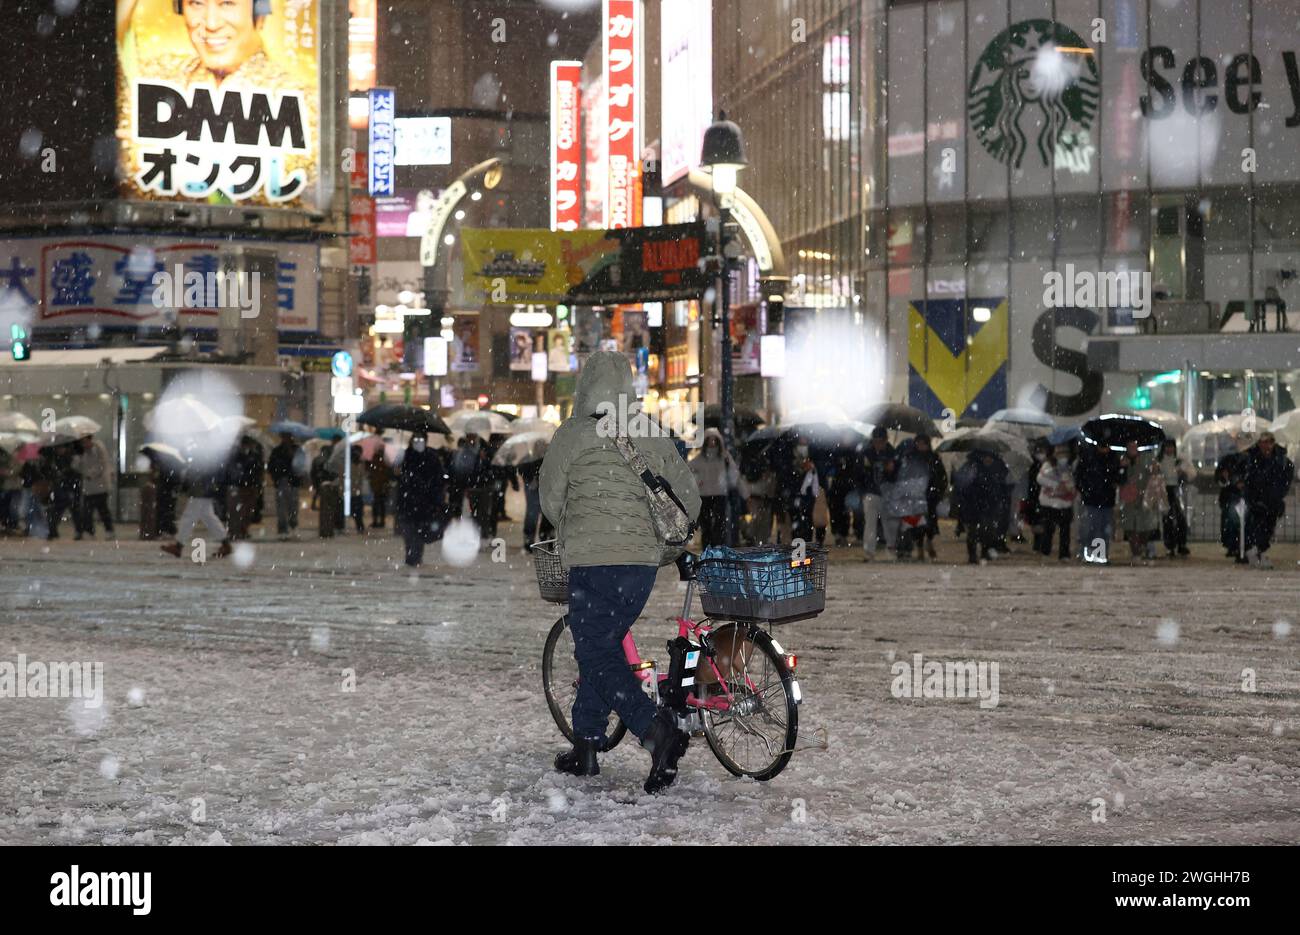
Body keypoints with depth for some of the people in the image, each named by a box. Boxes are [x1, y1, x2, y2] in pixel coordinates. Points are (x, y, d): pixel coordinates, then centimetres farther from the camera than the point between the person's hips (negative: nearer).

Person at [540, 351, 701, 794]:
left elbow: (550, 498, 4)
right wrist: (662, 539, 28)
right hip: (645, 560, 6)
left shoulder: (573, 434, -4)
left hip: (593, 560, -6)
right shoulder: (655, 434, 9)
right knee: (604, 647, 17)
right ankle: (585, 746, 20)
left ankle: (657, 729, -20)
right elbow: (689, 498, 13)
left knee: (598, 655, -2)